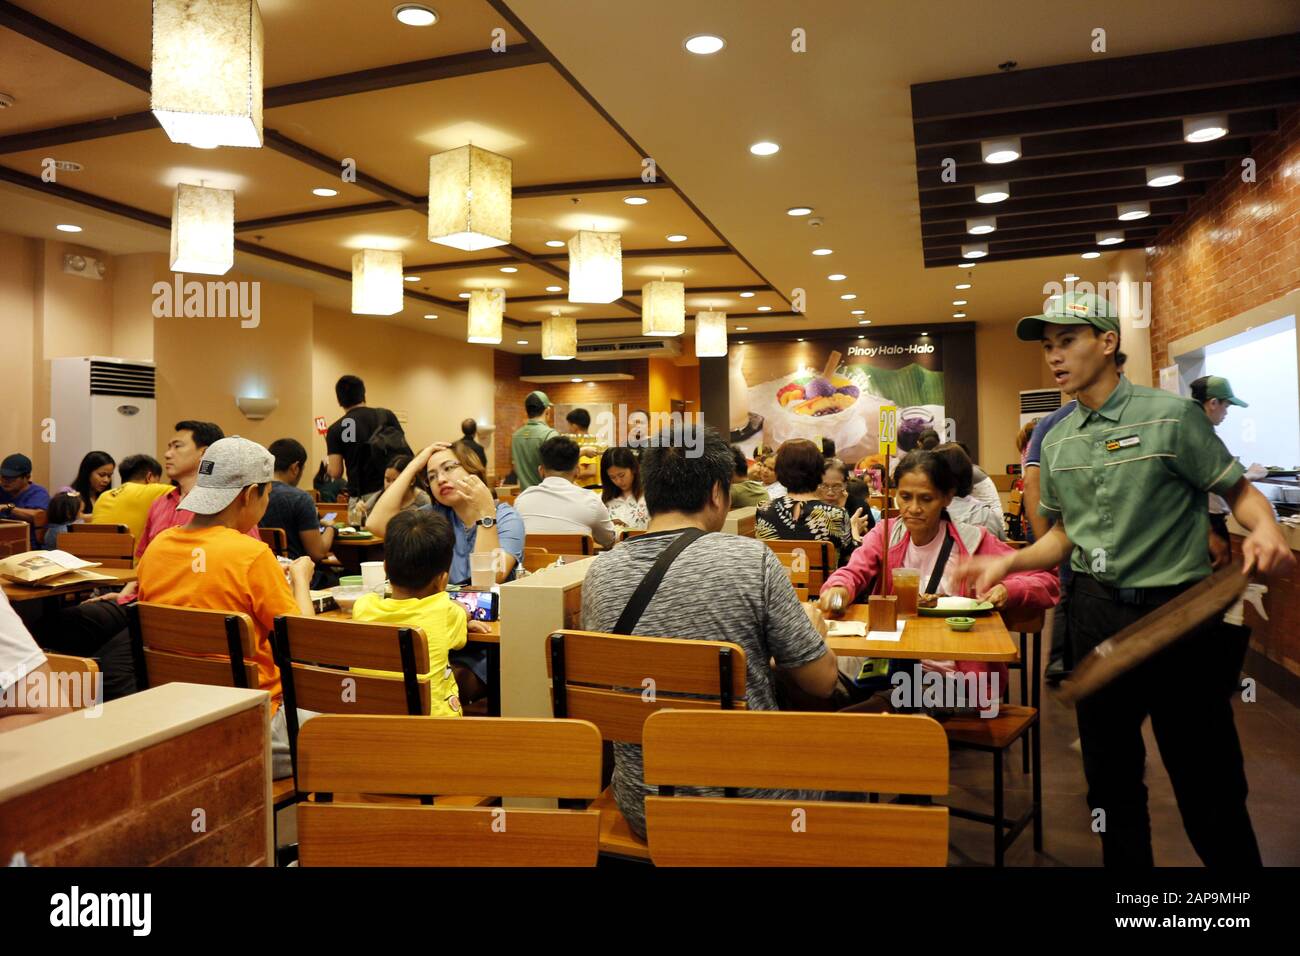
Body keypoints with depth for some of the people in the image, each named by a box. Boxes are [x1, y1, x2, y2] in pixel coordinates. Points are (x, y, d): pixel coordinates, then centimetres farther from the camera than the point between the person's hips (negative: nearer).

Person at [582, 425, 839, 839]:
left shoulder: (600, 573, -8)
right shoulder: (752, 559, -18)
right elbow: (822, 682, -8)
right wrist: (812, 622, 14)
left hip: (642, 809, 4)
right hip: (746, 805, -3)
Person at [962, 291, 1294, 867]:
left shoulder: (1171, 416, -10)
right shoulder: (1057, 444, 7)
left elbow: (1238, 491, -5)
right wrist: (1010, 561, 0)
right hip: (1097, 614, 6)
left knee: (1206, 781, 4)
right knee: (1110, 774, 17)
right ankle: (1126, 863, 35)